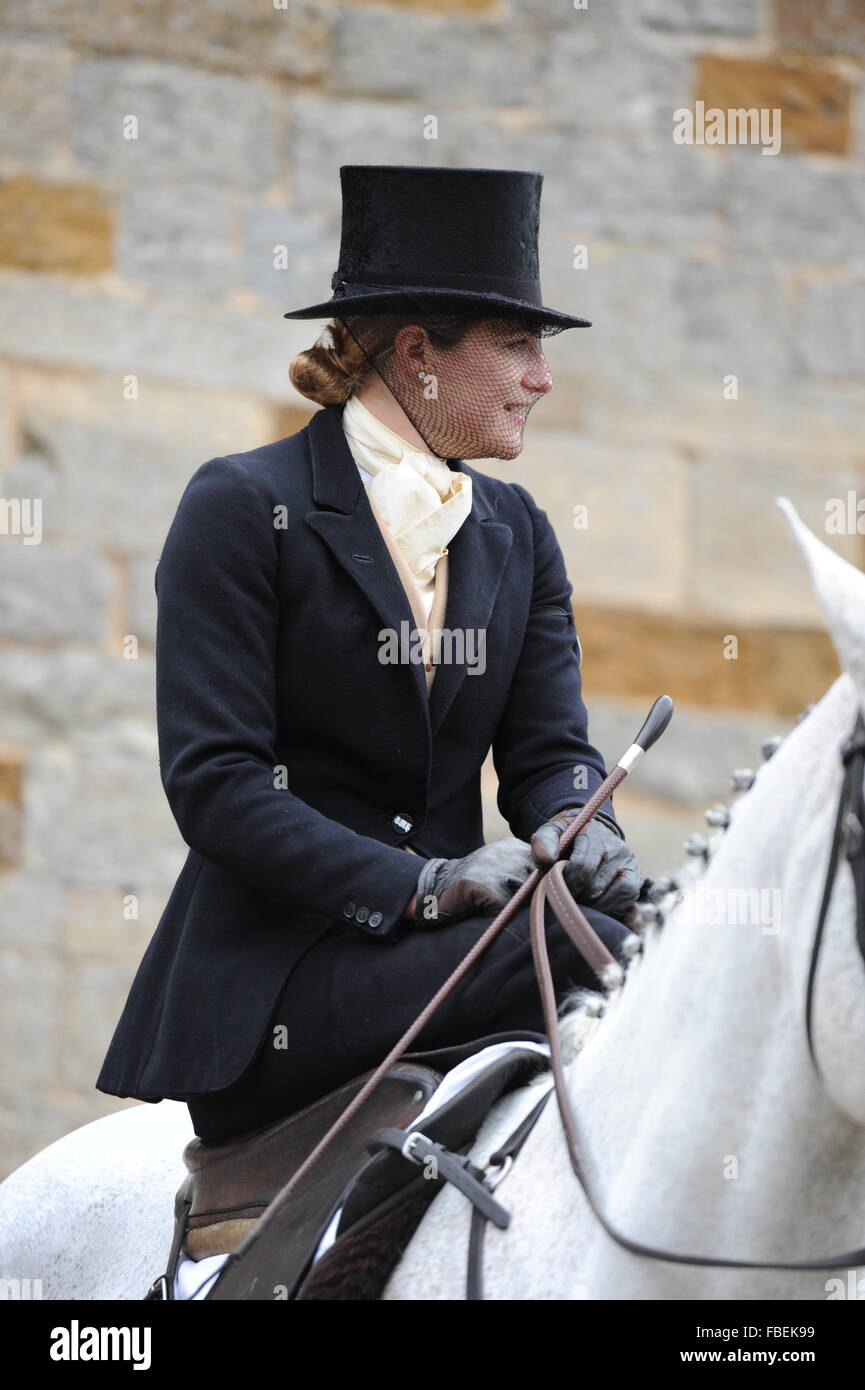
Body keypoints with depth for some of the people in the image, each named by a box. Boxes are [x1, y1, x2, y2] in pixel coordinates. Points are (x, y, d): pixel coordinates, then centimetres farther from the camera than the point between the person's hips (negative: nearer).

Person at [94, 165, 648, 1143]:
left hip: (438, 941, 6)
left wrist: (577, 835, -15)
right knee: (580, 952, -32)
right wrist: (418, 884, -22)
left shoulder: (519, 534, 18)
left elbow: (549, 749, 11)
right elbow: (211, 779, -11)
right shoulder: (240, 508, -2)